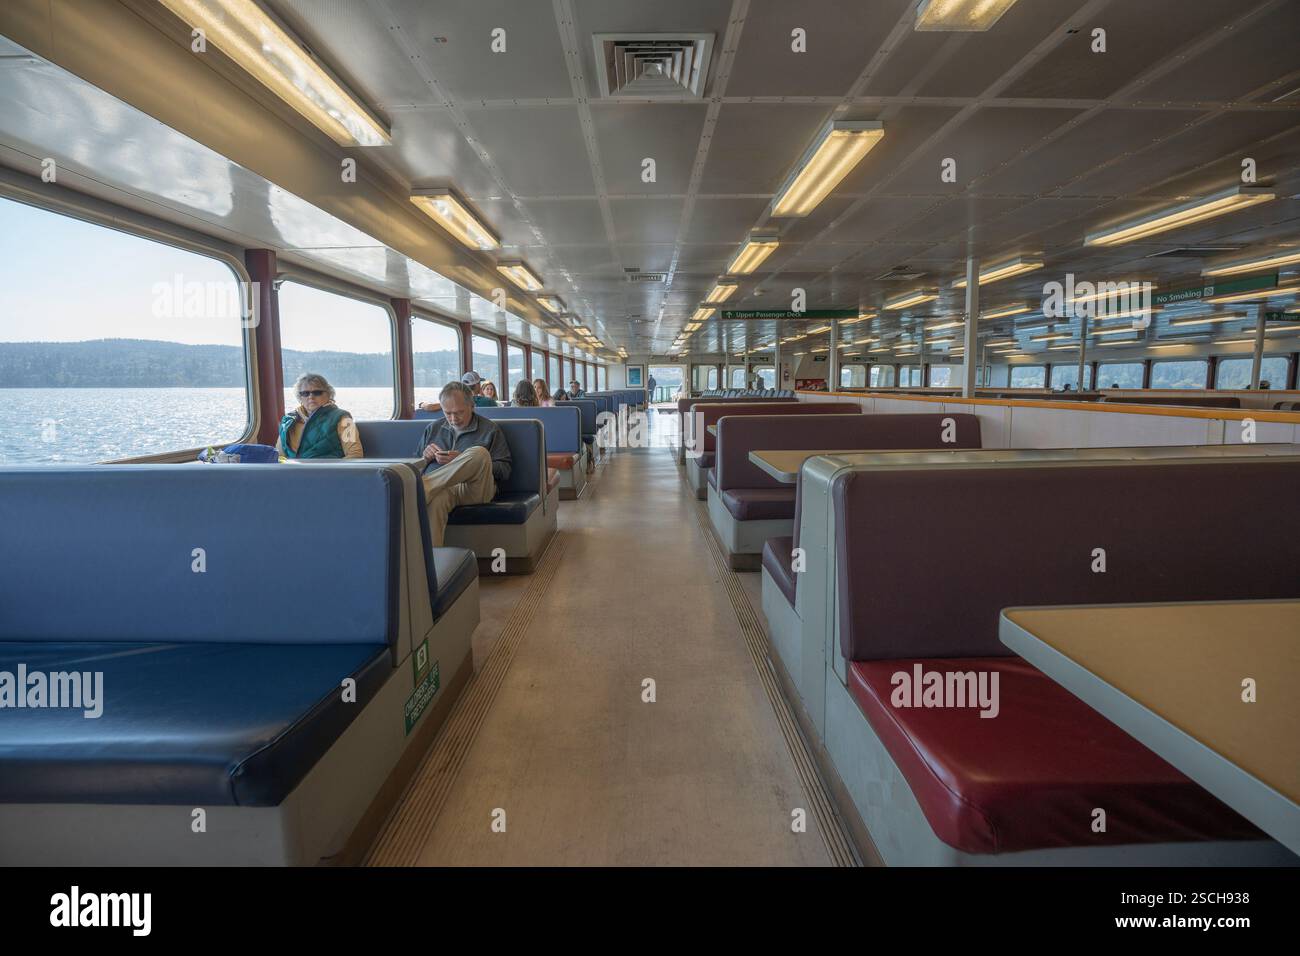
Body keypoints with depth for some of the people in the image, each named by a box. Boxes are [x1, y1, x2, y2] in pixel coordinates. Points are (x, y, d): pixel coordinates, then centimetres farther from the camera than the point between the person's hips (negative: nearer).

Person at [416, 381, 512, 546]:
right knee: (436, 498, -40)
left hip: (475, 488, -1)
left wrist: (464, 461, -6)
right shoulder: (433, 429, 27)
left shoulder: (490, 429, 17)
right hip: (440, 486, 2)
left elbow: (504, 470, 6)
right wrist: (426, 457, 4)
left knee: (479, 453, -35)